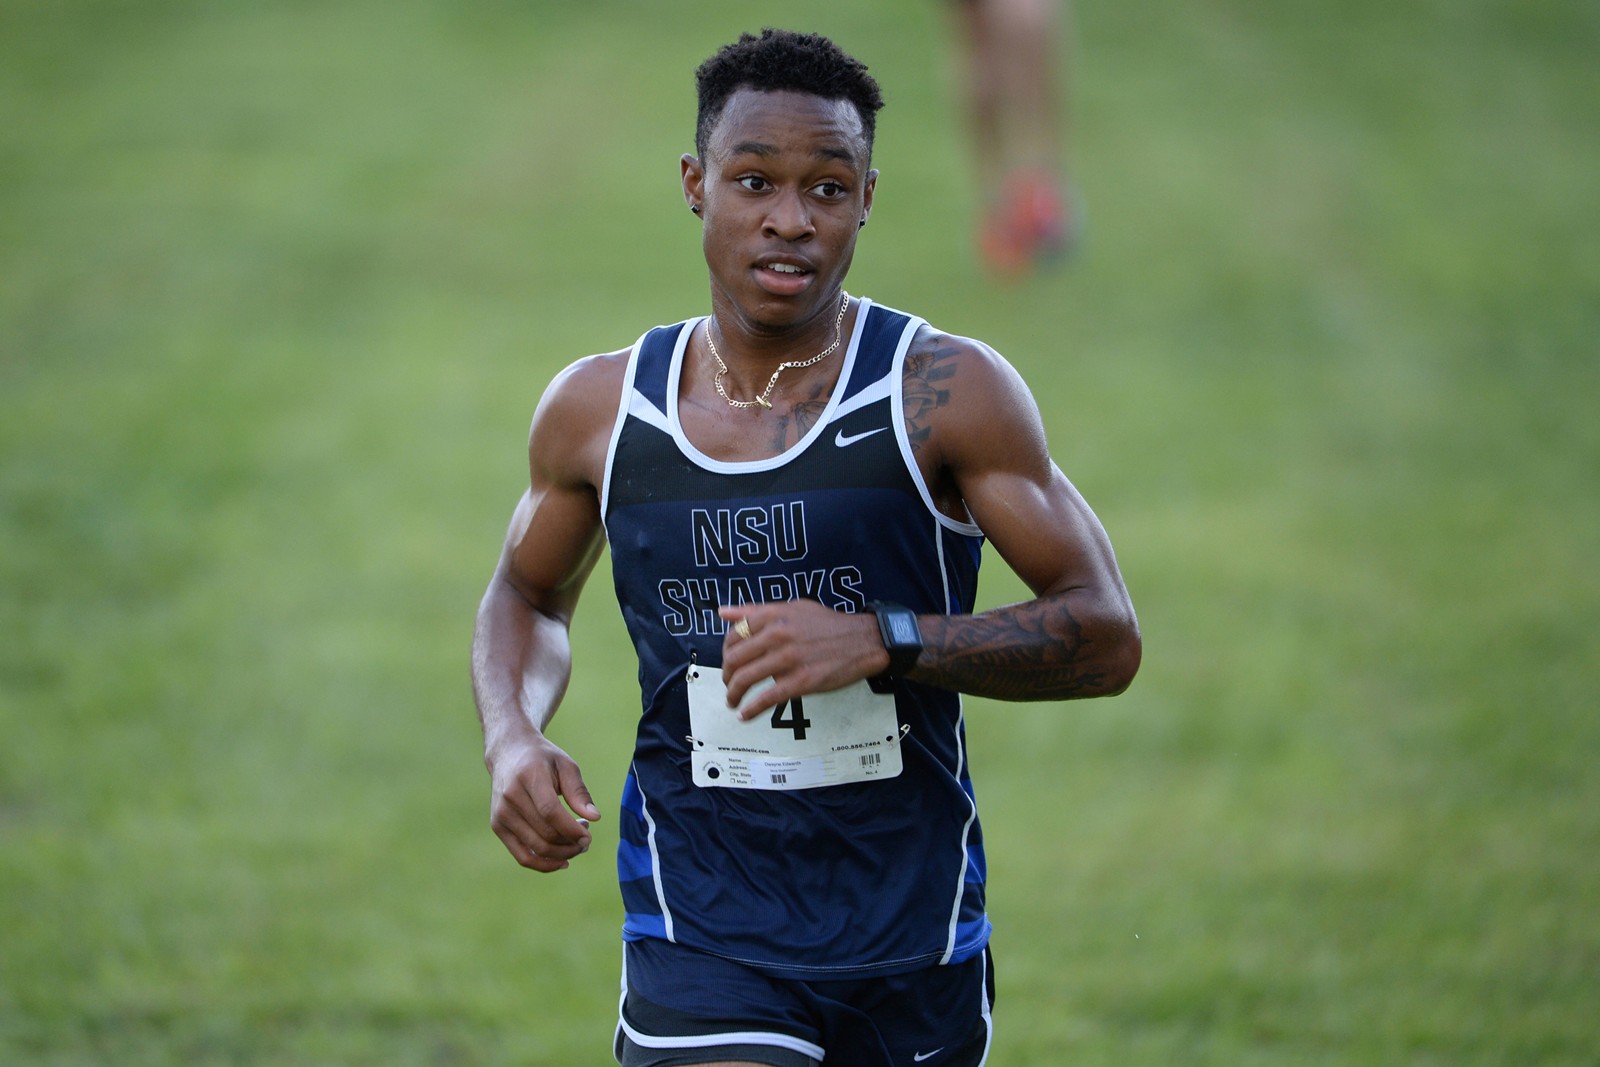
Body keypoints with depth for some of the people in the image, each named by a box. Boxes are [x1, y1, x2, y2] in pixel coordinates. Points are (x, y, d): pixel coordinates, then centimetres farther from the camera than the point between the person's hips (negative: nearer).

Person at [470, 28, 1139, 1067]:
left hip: (915, 942, 0)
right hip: (701, 934, 0)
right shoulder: (600, 410, 1)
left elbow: (1107, 638, -10)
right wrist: (513, 739, -1)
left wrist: (880, 640, -23)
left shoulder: (948, 391, -8)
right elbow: (528, 595, 21)